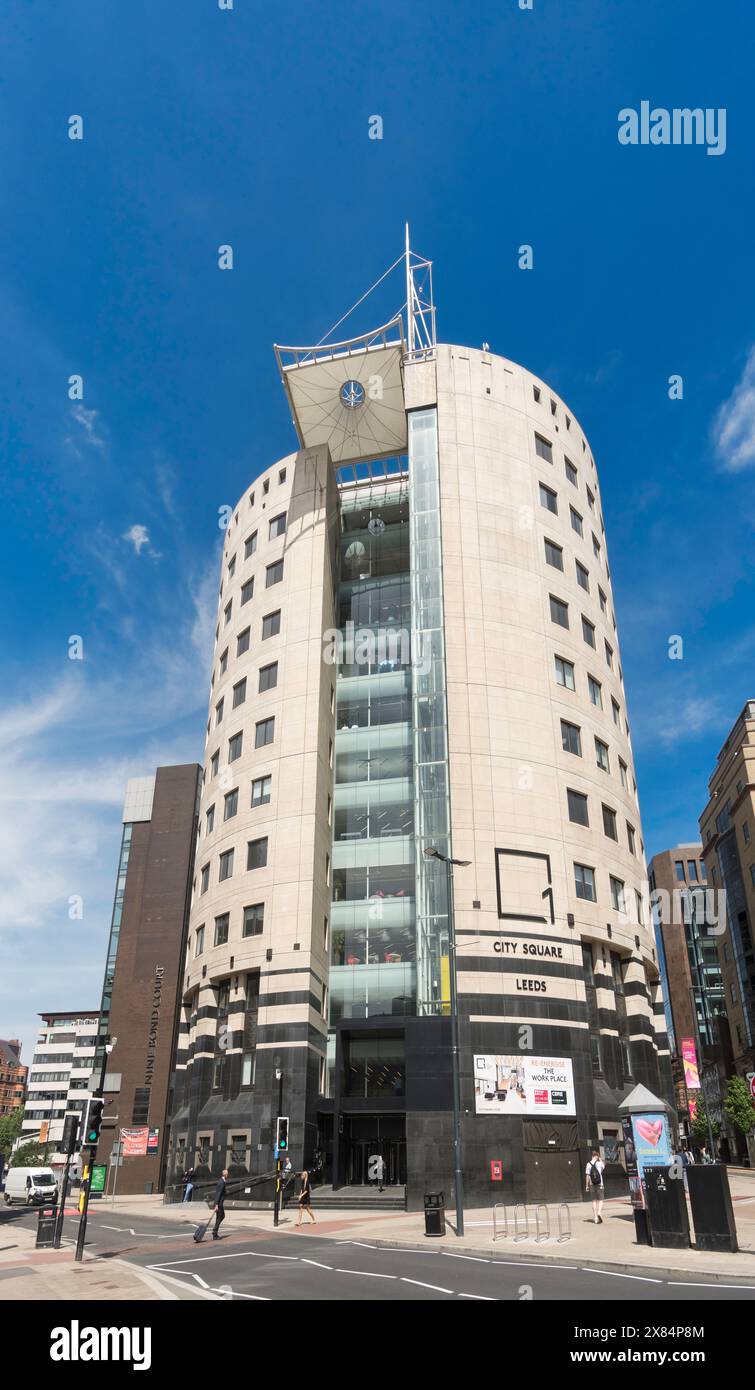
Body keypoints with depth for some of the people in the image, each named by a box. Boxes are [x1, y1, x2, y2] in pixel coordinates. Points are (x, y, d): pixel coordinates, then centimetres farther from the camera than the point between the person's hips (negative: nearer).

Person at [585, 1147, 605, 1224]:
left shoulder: (589, 1164, -3)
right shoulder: (600, 1163, -7)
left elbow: (587, 1175, -3)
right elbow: (604, 1167, 17)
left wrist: (587, 1185, 3)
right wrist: (600, 1159, 15)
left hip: (592, 1184, 2)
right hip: (600, 1184, -2)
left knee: (594, 1200, 12)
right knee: (600, 1200, 4)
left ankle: (595, 1218, 12)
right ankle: (599, 1213, -22)